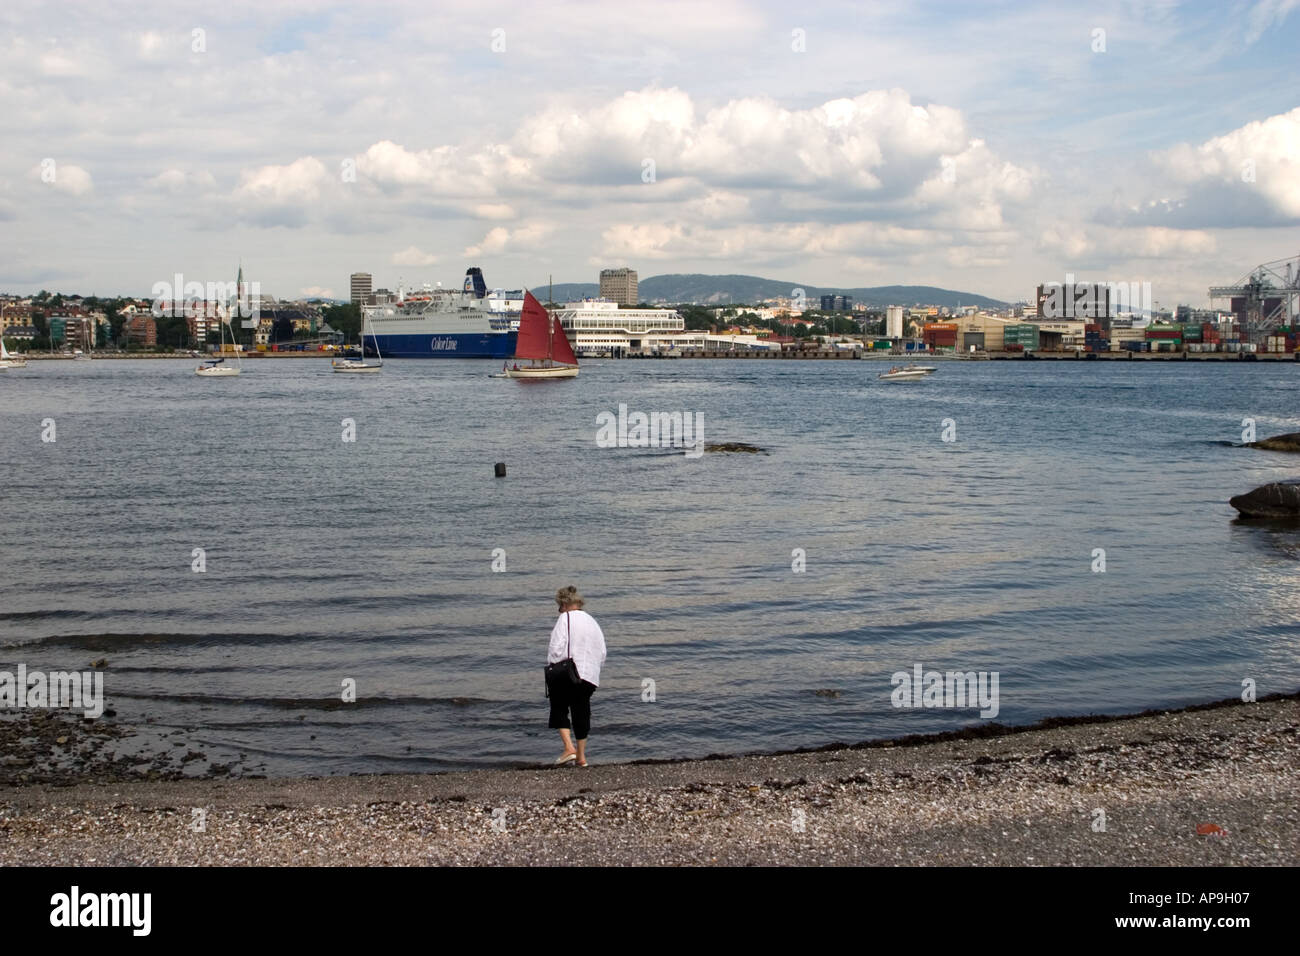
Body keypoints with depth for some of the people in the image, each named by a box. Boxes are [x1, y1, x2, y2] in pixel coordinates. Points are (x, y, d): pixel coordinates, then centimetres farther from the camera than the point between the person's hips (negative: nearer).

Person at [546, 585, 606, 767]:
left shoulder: (565, 618, -4)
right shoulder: (592, 622, 17)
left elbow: (556, 648, -13)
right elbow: (602, 654, 16)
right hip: (590, 676, 6)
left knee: (559, 711, 6)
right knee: (582, 714, 12)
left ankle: (569, 747, -10)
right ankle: (581, 756, 15)